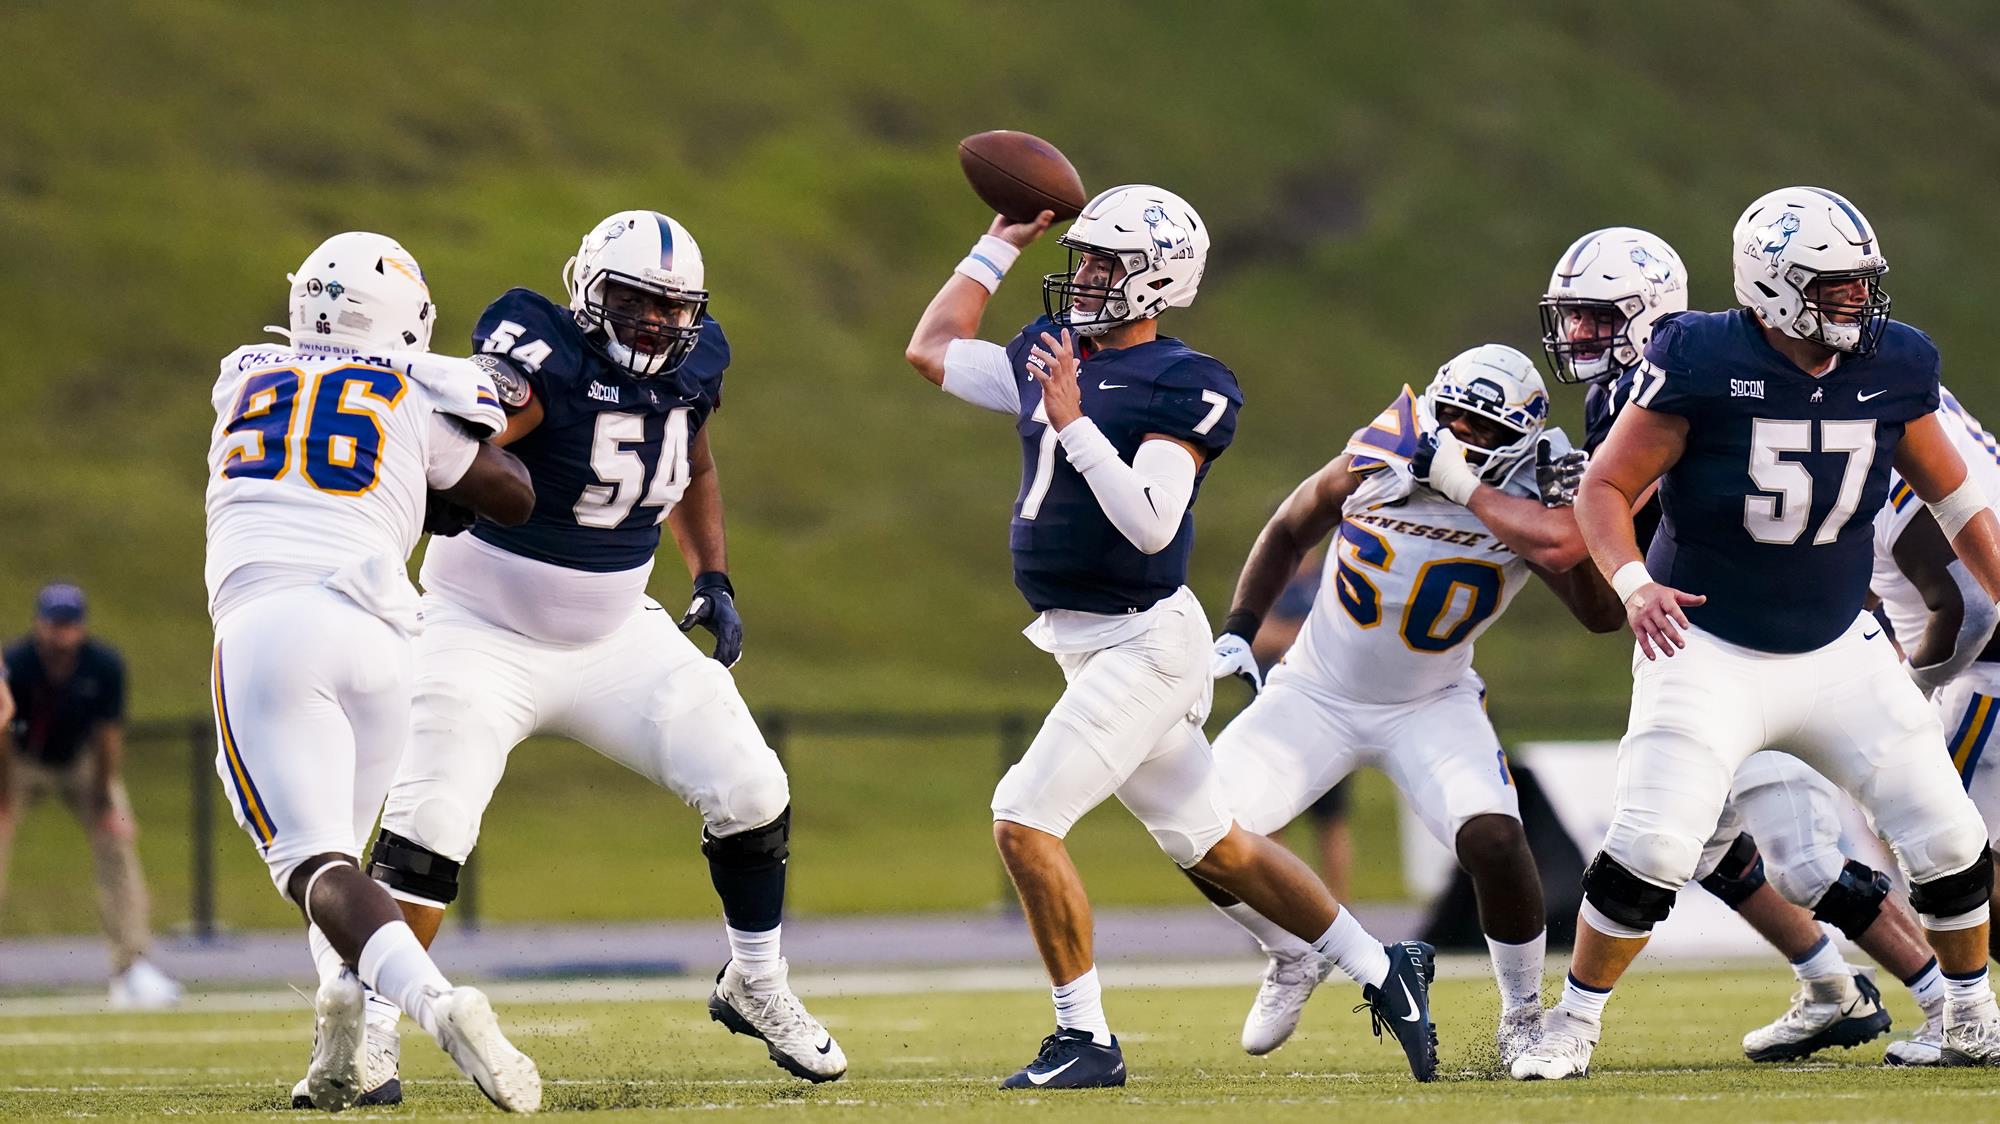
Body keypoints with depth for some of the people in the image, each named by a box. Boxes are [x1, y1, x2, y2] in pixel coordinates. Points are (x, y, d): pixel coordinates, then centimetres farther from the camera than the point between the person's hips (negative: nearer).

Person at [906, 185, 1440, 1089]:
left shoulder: (1178, 386, -15)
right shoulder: (1052, 355, 9)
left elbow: (1150, 526, -25)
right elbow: (931, 349, 20)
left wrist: (1074, 423, -27)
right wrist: (1001, 245, 17)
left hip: (1144, 640, -9)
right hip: (1085, 643, 9)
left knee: (1024, 818, -14)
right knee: (1210, 844, 16)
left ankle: (1086, 1040, -6)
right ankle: (1382, 971, 28)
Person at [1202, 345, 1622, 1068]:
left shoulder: (1522, 513, -16)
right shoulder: (1374, 466, -14)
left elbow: (1602, 614, -27)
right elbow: (1289, 532, 6)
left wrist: (1576, 513, -36)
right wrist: (1239, 629, -1)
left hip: (1431, 708, -1)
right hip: (1316, 696, 1)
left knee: (1494, 842, -26)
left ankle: (1523, 1020, -1)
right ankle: (1293, 956, 18)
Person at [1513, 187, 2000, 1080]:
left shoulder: (1892, 368, -5)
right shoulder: (1703, 364, -19)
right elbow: (1605, 488, -12)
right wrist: (1633, 584, -29)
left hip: (1838, 650, 4)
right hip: (1710, 654, -4)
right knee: (1651, 848, -16)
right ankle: (1573, 1024, 4)